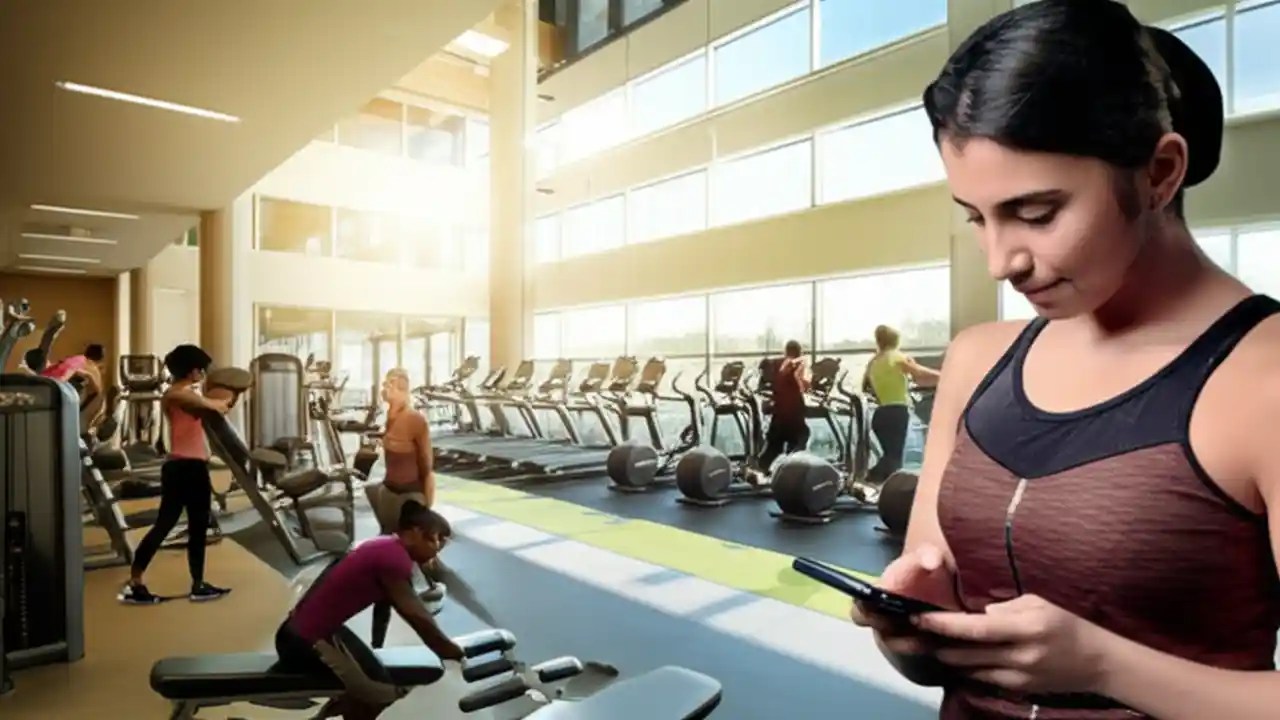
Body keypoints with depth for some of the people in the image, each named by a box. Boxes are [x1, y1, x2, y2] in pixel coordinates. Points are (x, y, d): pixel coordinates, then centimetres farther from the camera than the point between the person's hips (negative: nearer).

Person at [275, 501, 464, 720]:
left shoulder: (387, 548, 6)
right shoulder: (393, 557, -24)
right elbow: (416, 617, -23)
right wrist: (458, 654, -14)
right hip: (306, 642, -10)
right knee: (385, 692, -6)